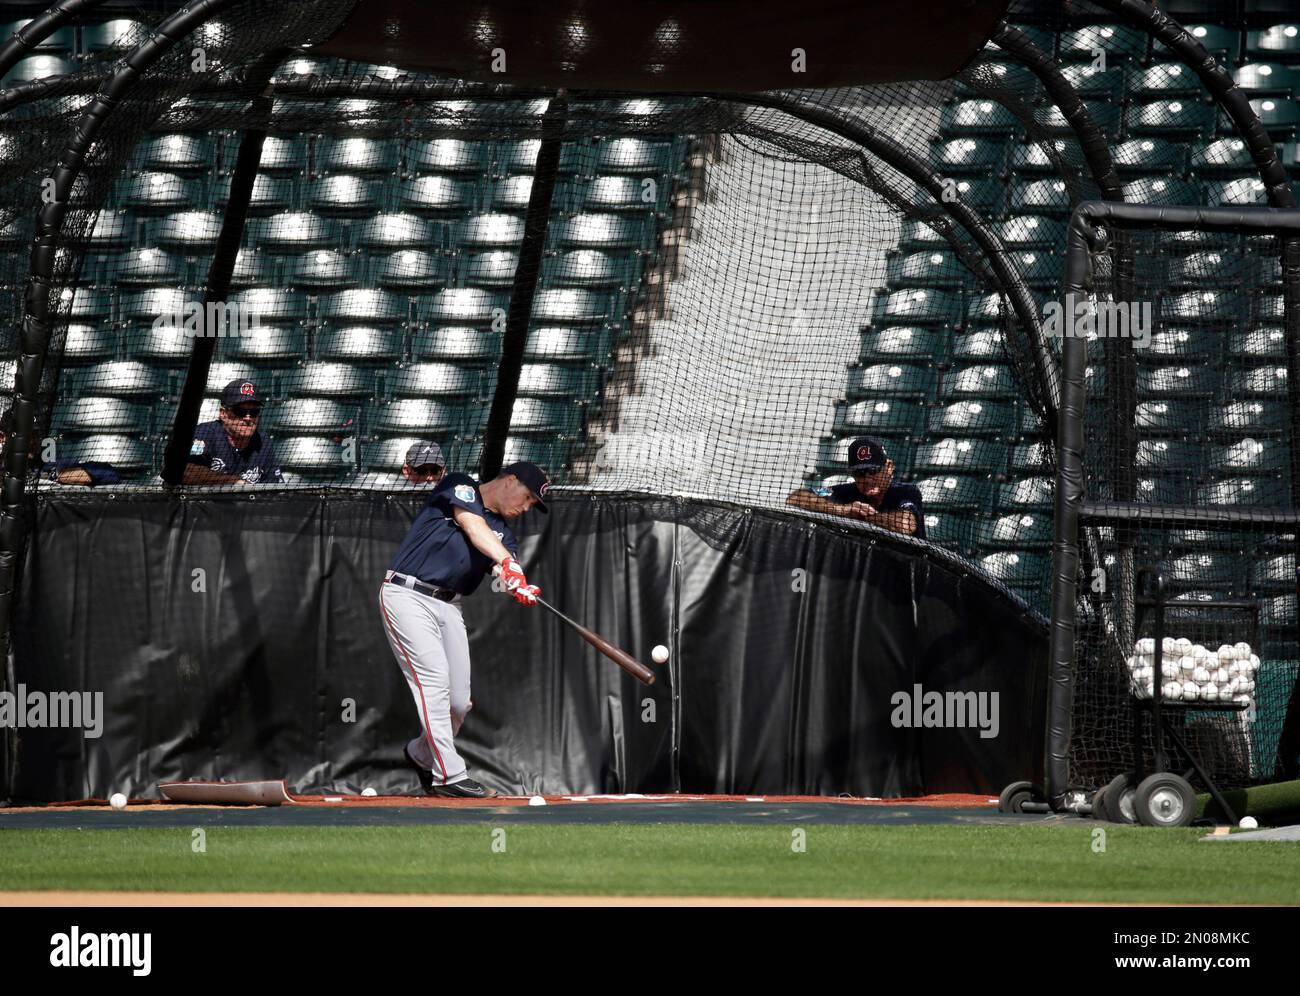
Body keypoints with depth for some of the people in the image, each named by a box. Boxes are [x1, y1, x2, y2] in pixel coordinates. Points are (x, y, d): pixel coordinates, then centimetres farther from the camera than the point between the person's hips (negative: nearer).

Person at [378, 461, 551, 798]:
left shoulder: (503, 531, 15)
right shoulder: (460, 487, -1)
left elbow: (507, 576, -3)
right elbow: (475, 528, -19)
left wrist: (519, 589, -28)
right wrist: (508, 562, -35)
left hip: (448, 606, 7)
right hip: (408, 596, -7)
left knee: (459, 701, 3)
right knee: (433, 678, -18)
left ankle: (421, 754, 30)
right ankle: (449, 775, -21)